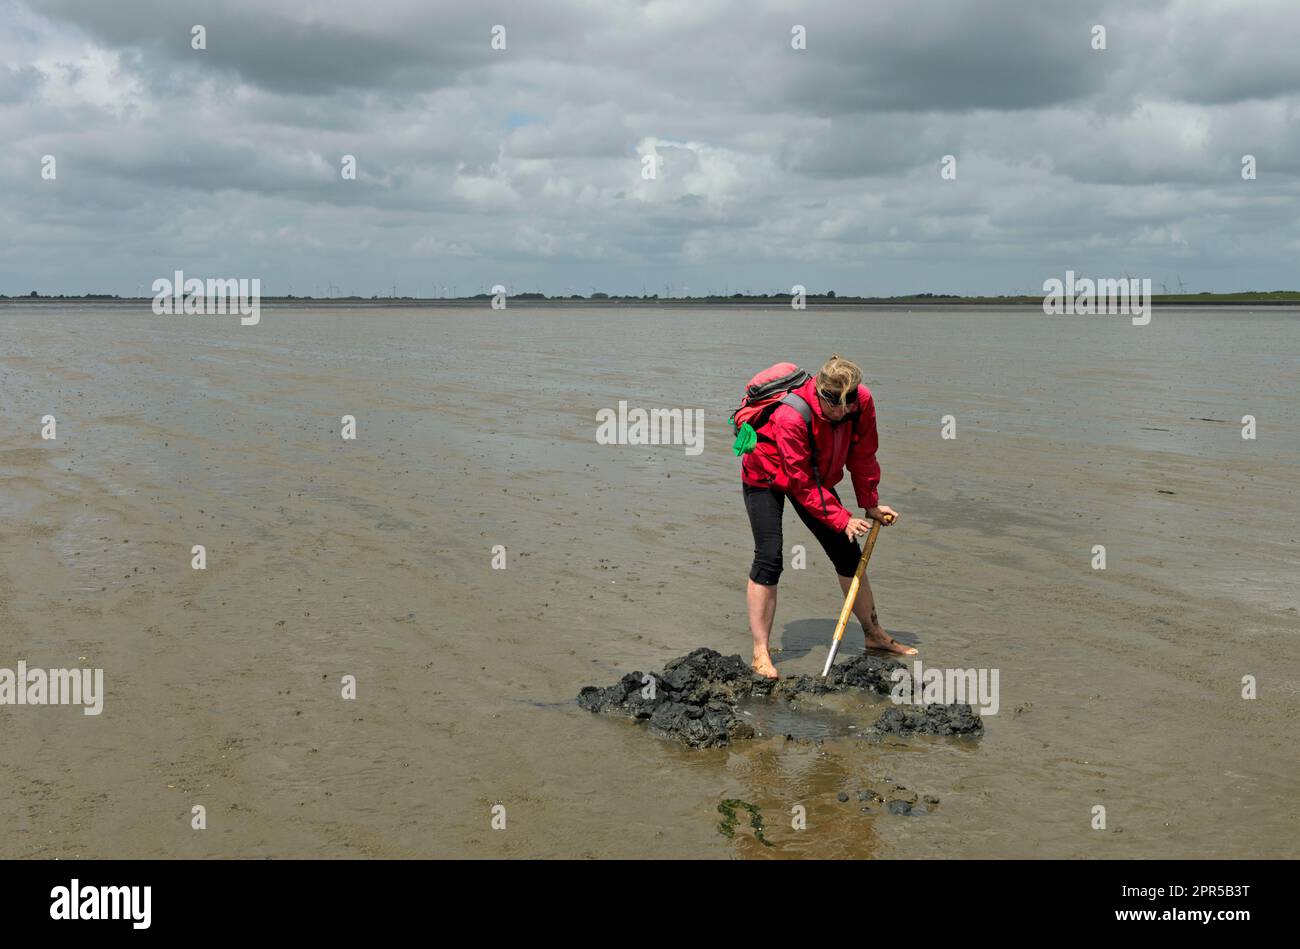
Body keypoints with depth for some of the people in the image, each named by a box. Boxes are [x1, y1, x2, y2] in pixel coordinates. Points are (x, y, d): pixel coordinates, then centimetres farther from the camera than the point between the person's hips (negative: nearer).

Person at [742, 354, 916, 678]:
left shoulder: (862, 402, -22)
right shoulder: (791, 415, -38)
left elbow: (863, 456, -5)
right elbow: (801, 482, -32)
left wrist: (871, 503, 1)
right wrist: (841, 519, -32)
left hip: (816, 478, 6)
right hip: (766, 476, -6)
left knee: (848, 554, 7)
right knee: (769, 557, -19)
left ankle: (874, 634, 23)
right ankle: (761, 654, -13)